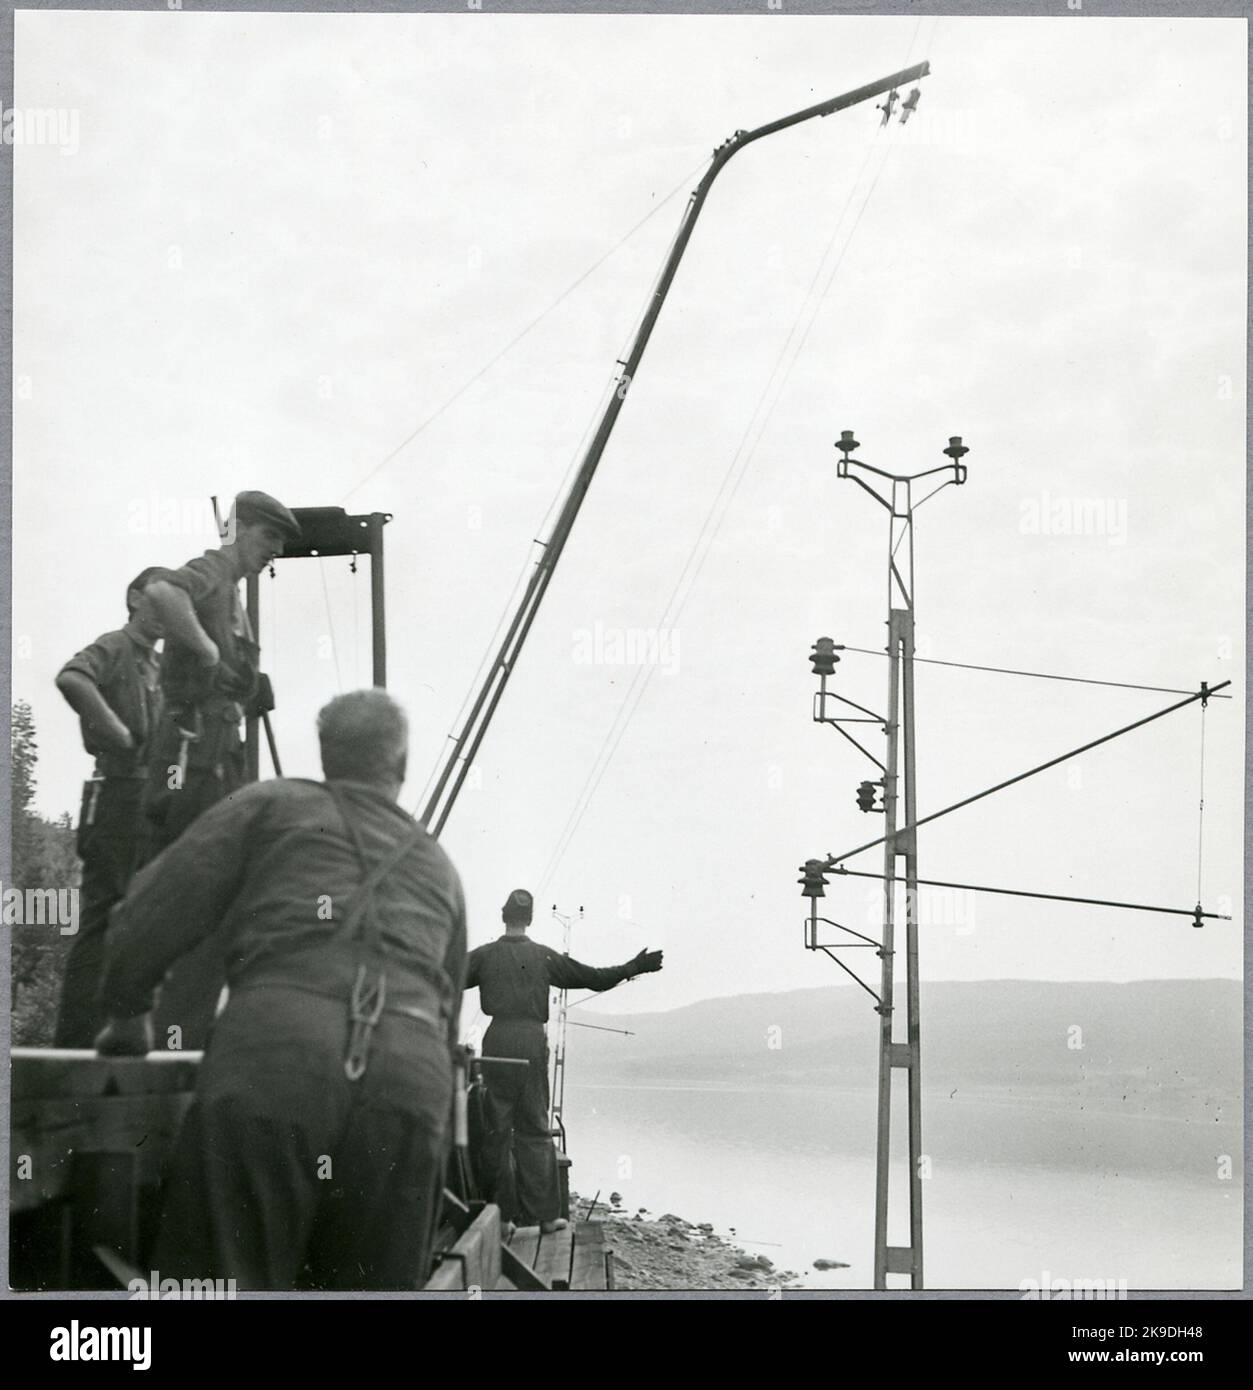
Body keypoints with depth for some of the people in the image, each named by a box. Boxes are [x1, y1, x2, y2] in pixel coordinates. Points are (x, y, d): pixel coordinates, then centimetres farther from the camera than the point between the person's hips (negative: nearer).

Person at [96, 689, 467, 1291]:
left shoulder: (273, 805, 21)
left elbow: (152, 911, 14)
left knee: (220, 1279, -6)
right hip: (413, 1080, 4)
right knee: (370, 1287, 9)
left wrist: (126, 1014, 29)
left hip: (273, 1053, -4)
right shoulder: (439, 867, 33)